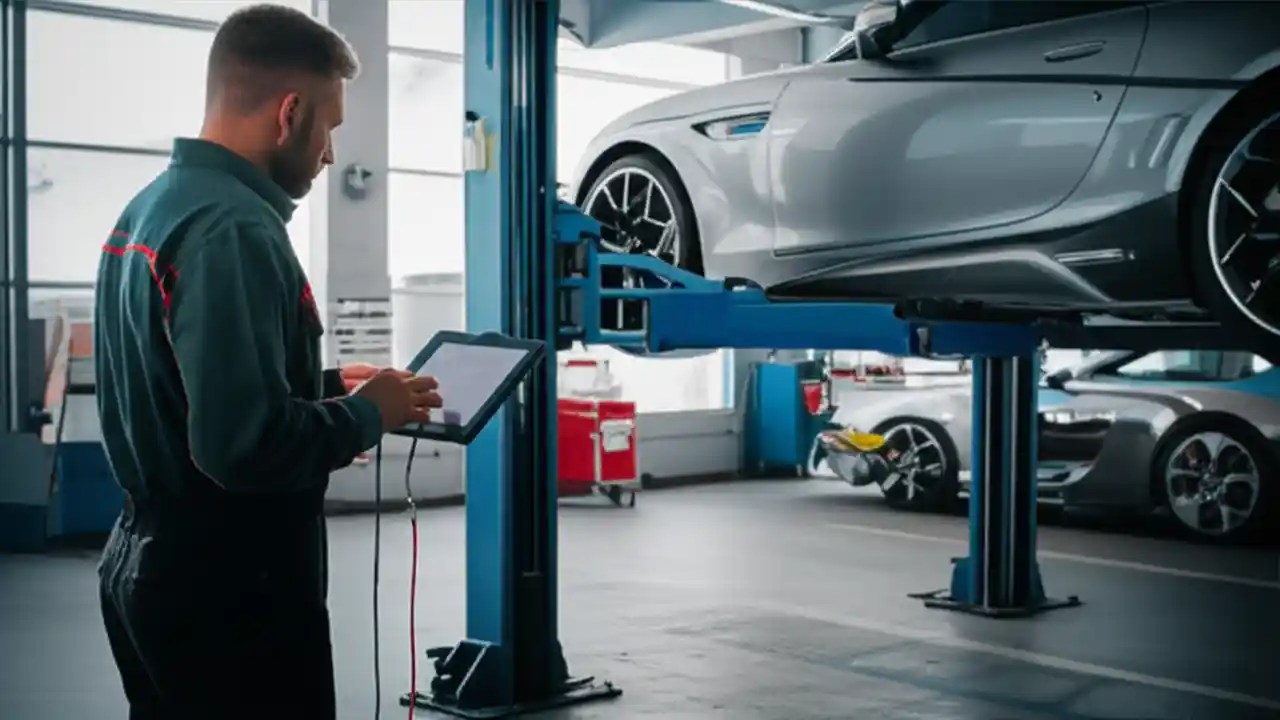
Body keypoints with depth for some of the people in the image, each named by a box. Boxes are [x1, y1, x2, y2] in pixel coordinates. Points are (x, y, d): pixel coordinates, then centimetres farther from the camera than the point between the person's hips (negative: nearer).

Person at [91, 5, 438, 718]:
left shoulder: (149, 207, 9)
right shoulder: (233, 230, -22)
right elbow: (245, 442, -31)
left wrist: (322, 385, 12)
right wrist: (364, 414, -15)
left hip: (151, 564, 10)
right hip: (229, 589, -10)